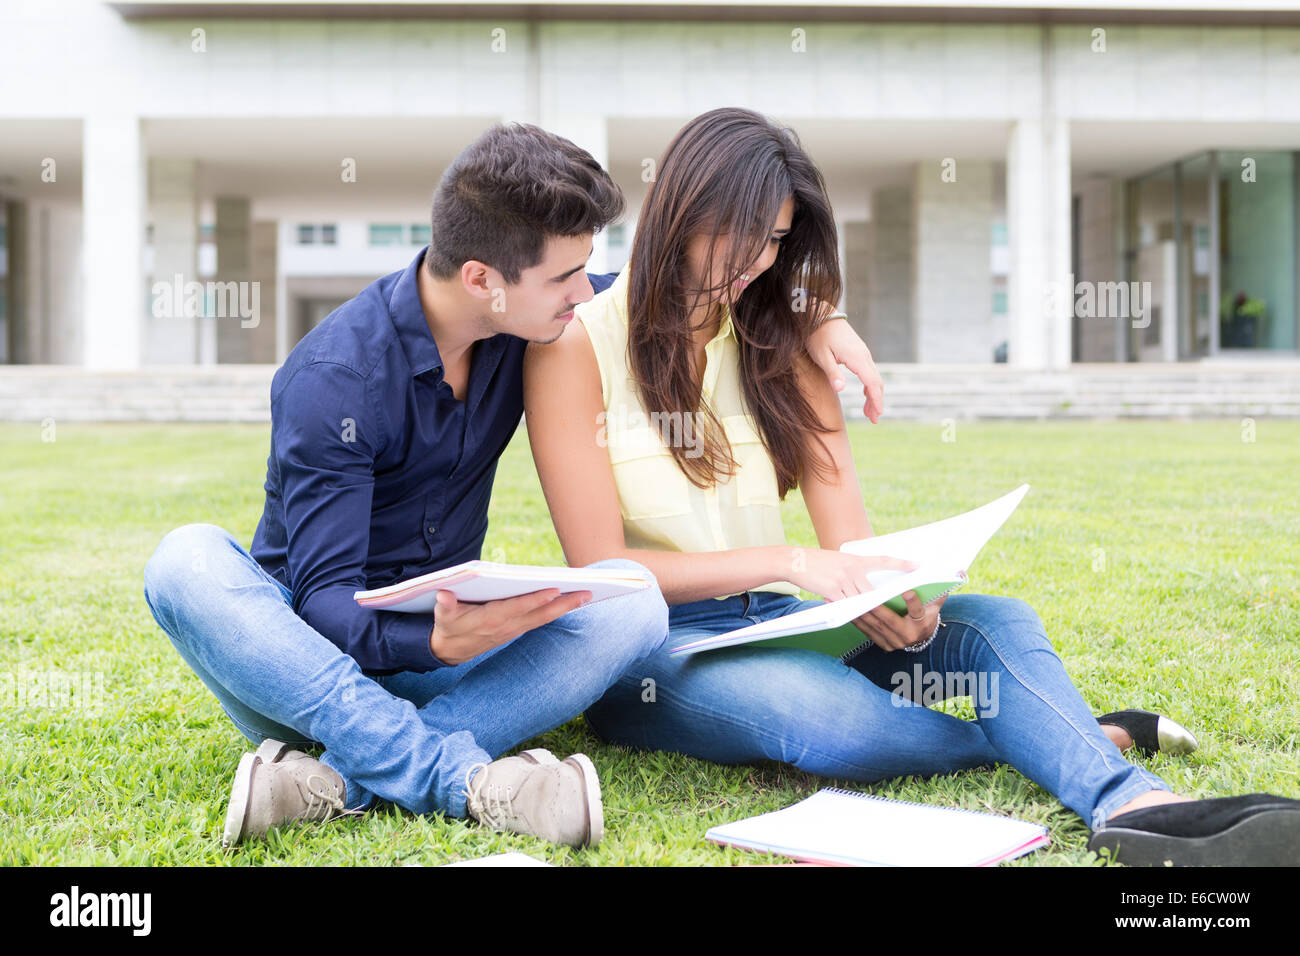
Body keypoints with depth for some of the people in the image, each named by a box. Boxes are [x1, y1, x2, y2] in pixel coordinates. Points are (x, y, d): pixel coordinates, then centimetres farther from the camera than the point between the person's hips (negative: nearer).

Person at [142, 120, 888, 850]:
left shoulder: (524, 323, -3)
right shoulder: (332, 380, -20)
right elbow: (325, 598, -23)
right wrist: (434, 643, -44)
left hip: (448, 639, 4)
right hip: (309, 653, -3)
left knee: (632, 599, -24)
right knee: (188, 564, -35)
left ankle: (337, 778, -34)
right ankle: (465, 777, -45)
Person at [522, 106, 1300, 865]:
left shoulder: (777, 342, 12)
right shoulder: (576, 345, -4)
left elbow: (851, 541, 3)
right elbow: (603, 569, -12)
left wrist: (889, 598, -22)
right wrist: (790, 563, -24)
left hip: (776, 624, 5)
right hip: (653, 649, -4)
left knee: (994, 622, -23)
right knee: (823, 714, -36)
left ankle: (1135, 809, -47)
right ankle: (1089, 742, -16)